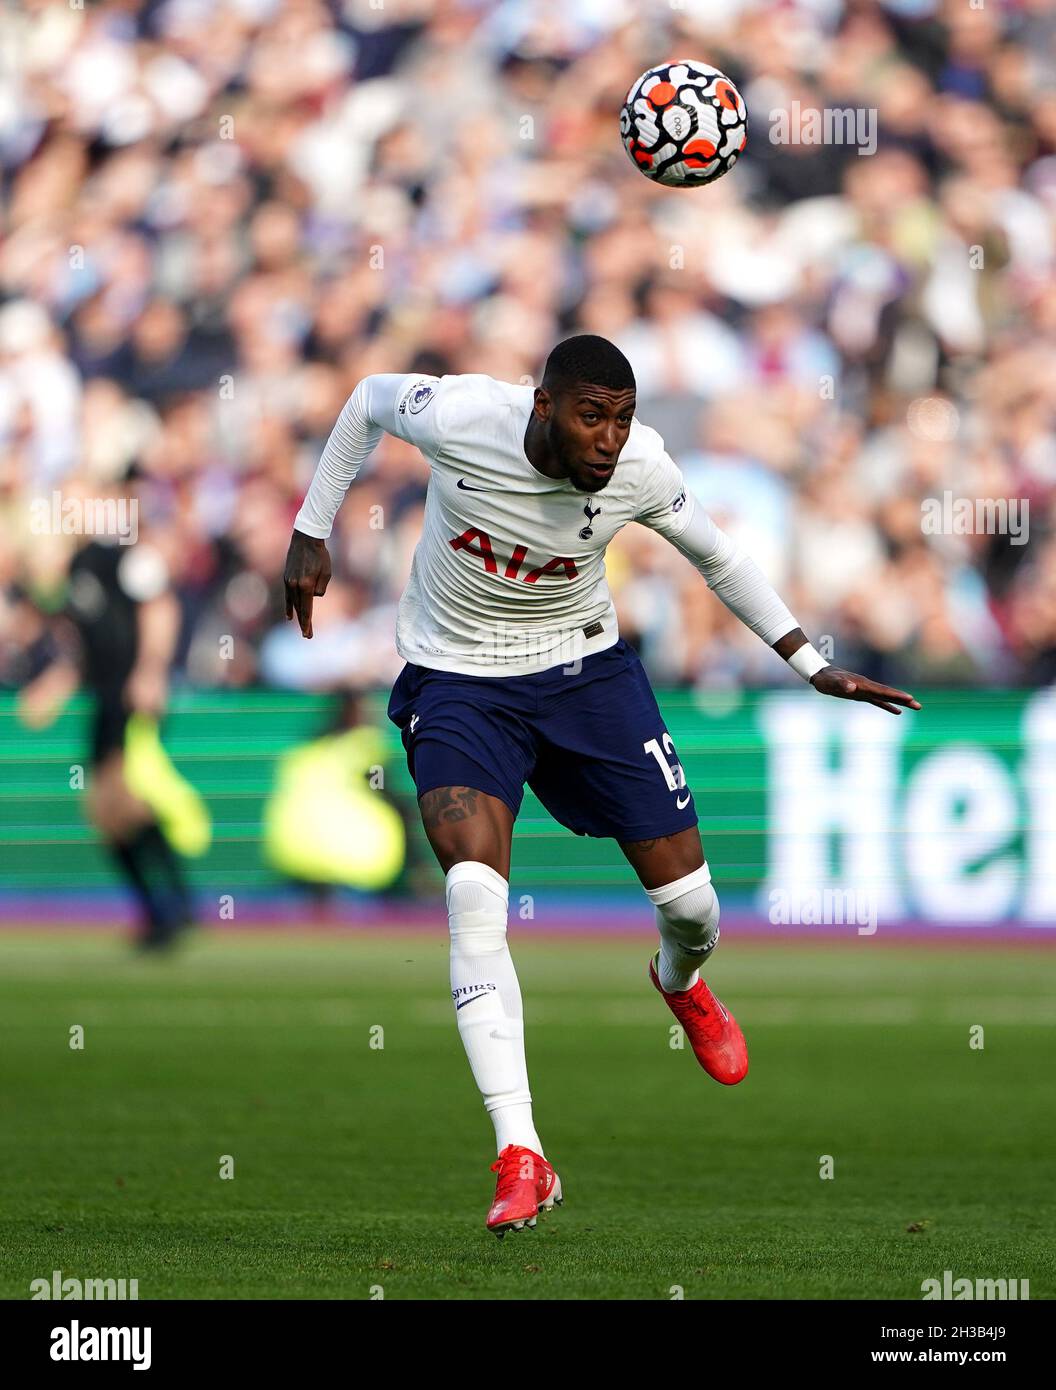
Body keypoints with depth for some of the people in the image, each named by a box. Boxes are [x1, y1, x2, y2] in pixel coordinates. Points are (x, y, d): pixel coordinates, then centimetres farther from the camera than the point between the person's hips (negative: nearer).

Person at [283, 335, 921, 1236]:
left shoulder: (639, 466, -18)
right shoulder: (459, 417, -25)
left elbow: (717, 555, 2)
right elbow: (367, 400, -1)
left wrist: (811, 665, 6)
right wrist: (311, 534, 4)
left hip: (587, 671, 2)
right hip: (458, 680, -2)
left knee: (689, 904, 1)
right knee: (475, 897, -25)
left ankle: (682, 983, 44)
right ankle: (521, 1159, -25)